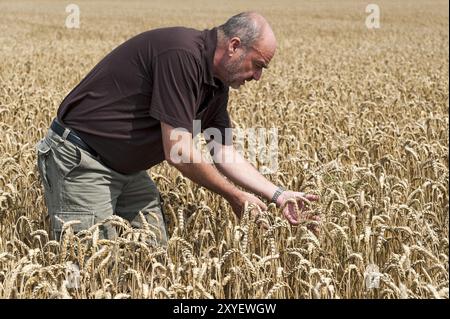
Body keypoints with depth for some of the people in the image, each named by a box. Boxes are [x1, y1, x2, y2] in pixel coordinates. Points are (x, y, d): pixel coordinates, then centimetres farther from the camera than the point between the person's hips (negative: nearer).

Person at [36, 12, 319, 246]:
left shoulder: (216, 83, 4)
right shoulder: (181, 54, -26)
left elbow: (224, 152, 11)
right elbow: (178, 151, -26)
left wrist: (278, 194, 4)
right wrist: (234, 195, -14)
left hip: (128, 169, 10)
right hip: (81, 161, -9)